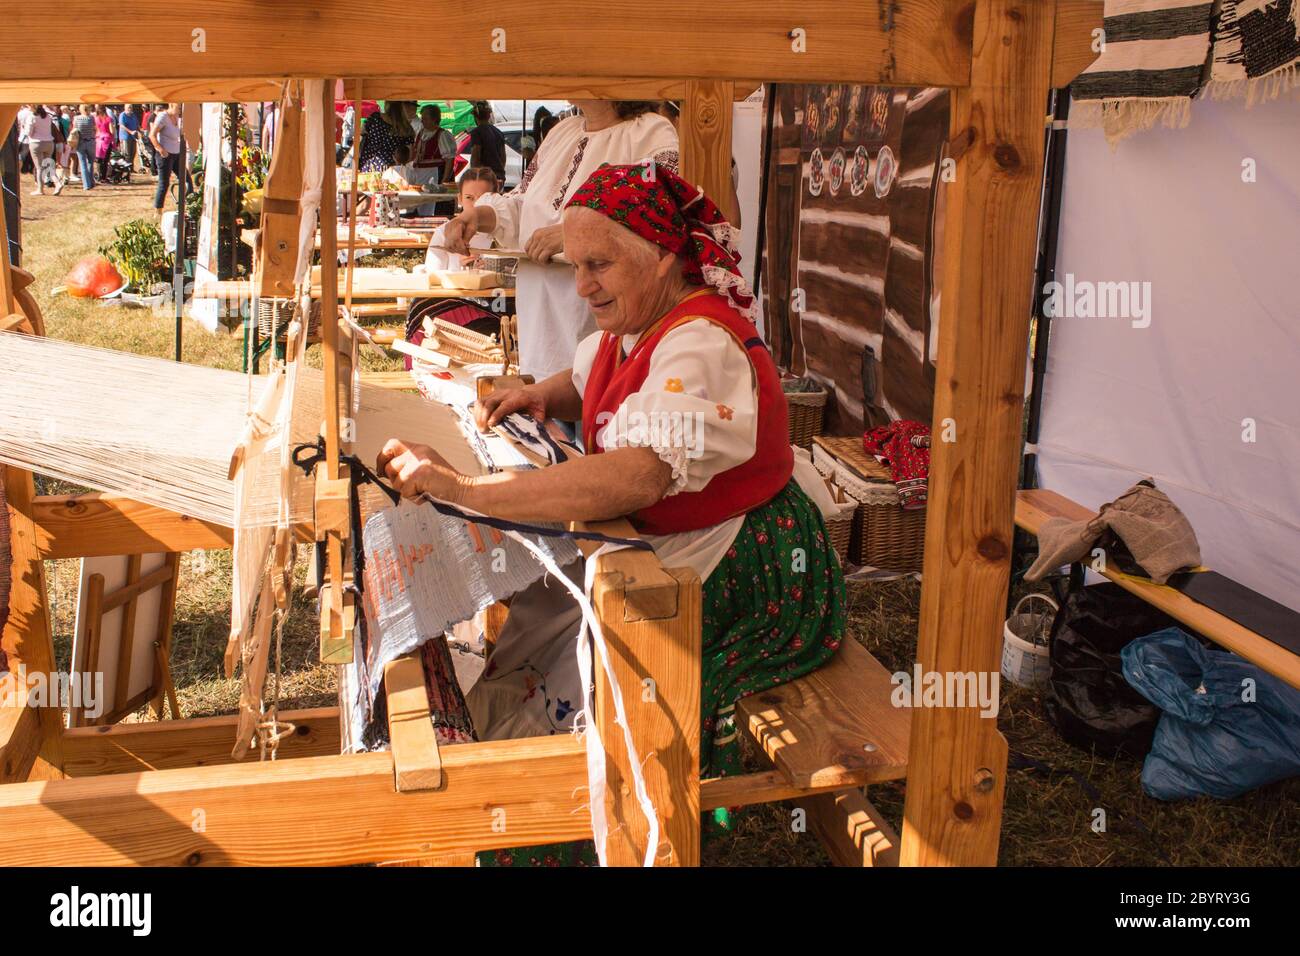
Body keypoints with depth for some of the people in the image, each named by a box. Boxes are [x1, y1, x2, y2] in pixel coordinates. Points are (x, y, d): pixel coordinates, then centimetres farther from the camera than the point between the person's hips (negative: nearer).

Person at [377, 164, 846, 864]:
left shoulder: (701, 347, -26)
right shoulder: (630, 326, 4)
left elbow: (635, 476, -43)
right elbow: (588, 380, 29)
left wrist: (457, 487, -42)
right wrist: (543, 396, 3)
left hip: (734, 586, -9)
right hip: (650, 555, 9)